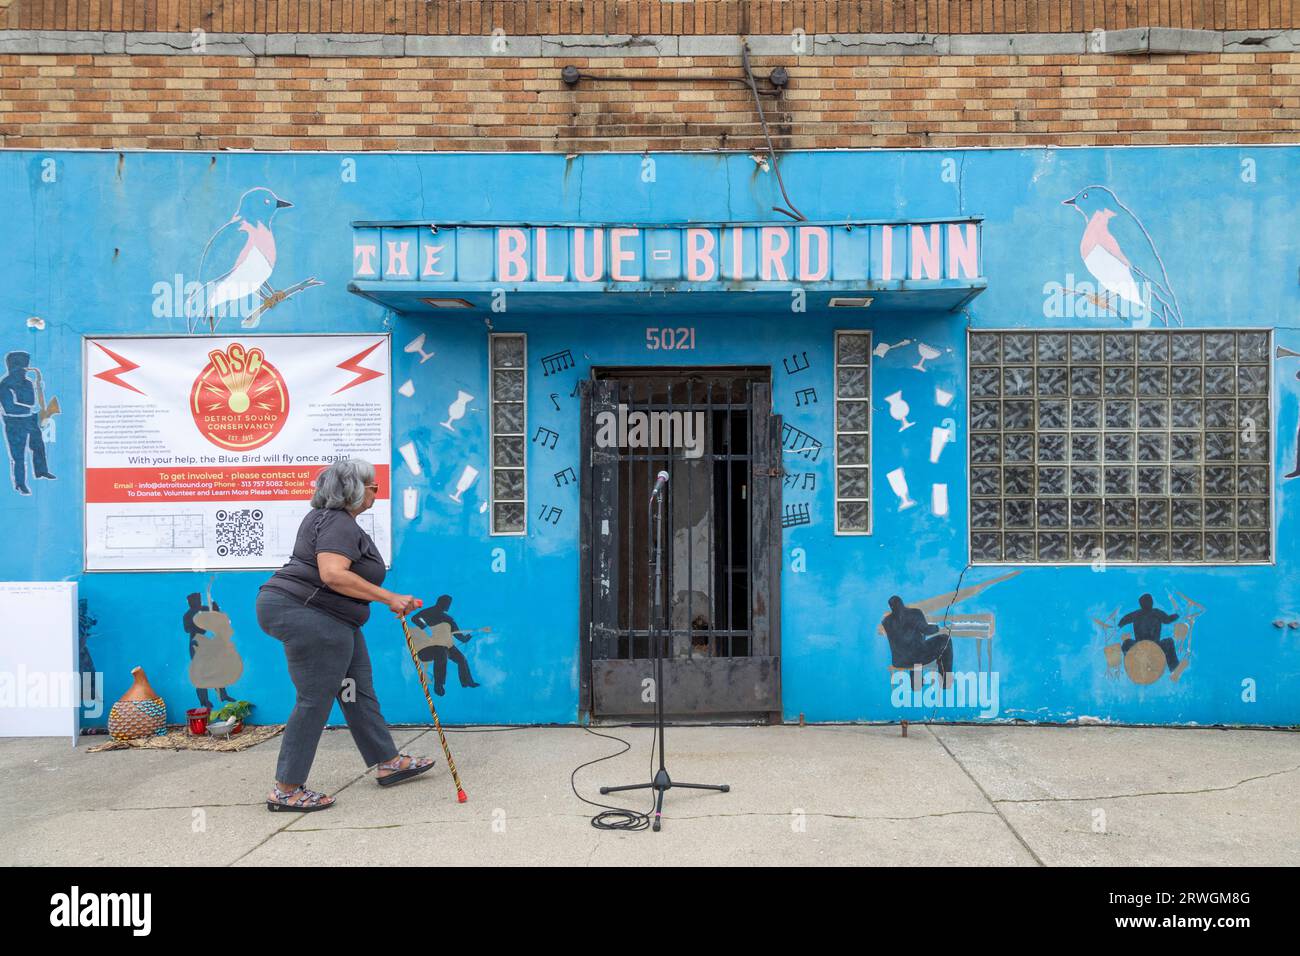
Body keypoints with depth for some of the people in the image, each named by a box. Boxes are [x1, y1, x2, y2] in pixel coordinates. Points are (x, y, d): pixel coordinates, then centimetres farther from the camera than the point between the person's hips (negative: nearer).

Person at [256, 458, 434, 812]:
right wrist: (389, 598, -28)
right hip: (305, 614, -11)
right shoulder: (339, 524, -16)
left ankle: (388, 763, 25)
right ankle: (286, 790, 5)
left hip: (333, 622, 11)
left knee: (358, 690, 15)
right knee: (315, 701, -5)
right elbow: (333, 574, -31)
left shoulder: (328, 517, 19)